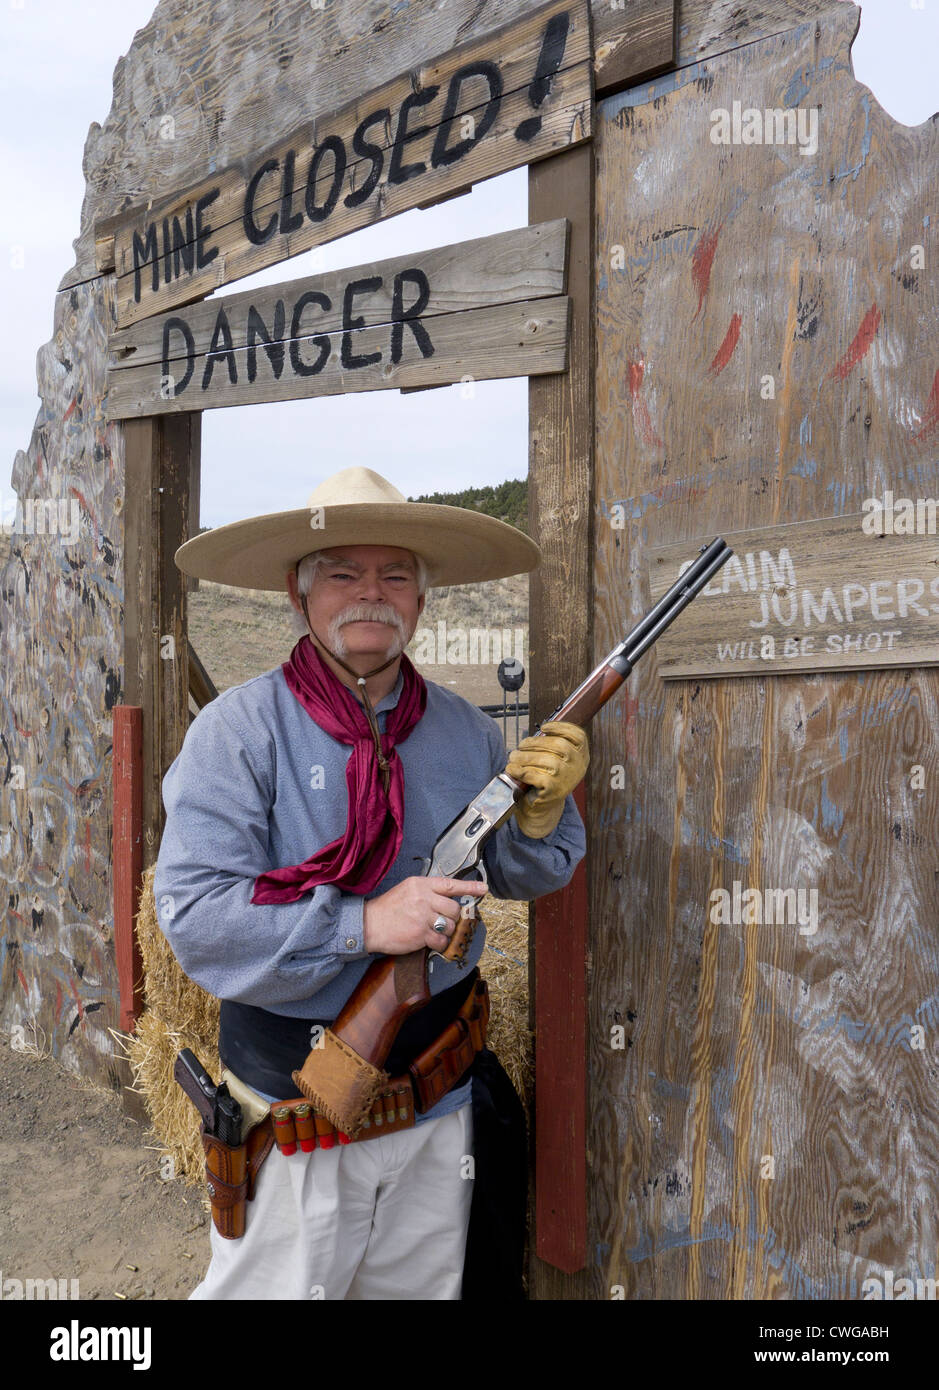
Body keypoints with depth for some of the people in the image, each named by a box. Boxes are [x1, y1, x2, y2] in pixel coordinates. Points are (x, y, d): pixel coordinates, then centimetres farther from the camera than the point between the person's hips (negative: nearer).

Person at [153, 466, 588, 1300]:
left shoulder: (464, 729, 1)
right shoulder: (240, 729, -14)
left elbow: (521, 877, 6)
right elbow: (191, 913, -21)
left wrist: (543, 807, -15)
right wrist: (364, 924, -29)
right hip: (295, 1108, -4)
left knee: (424, 1286, 24)